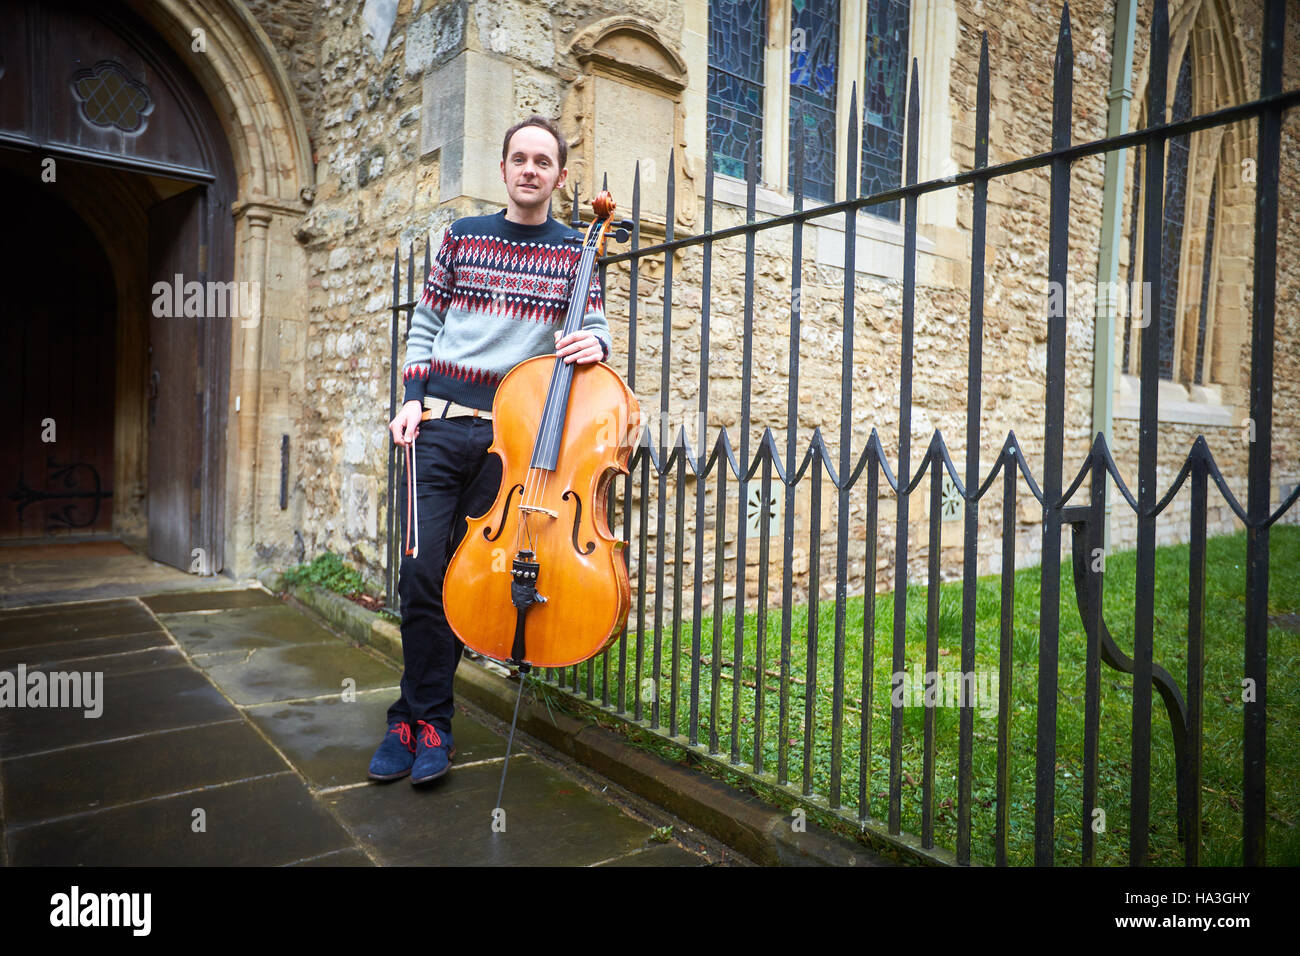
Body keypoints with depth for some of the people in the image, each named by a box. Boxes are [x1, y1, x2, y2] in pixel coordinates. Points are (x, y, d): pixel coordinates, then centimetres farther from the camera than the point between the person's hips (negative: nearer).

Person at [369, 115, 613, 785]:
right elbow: (424, 325, 15)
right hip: (441, 423, 1)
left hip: (510, 429, -1)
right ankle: (425, 716, 11)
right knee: (422, 571, -5)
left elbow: (595, 329, 7)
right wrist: (413, 396, 3)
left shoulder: (574, 251, 8)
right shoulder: (462, 235, 12)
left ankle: (422, 719, 16)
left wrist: (593, 344, -17)